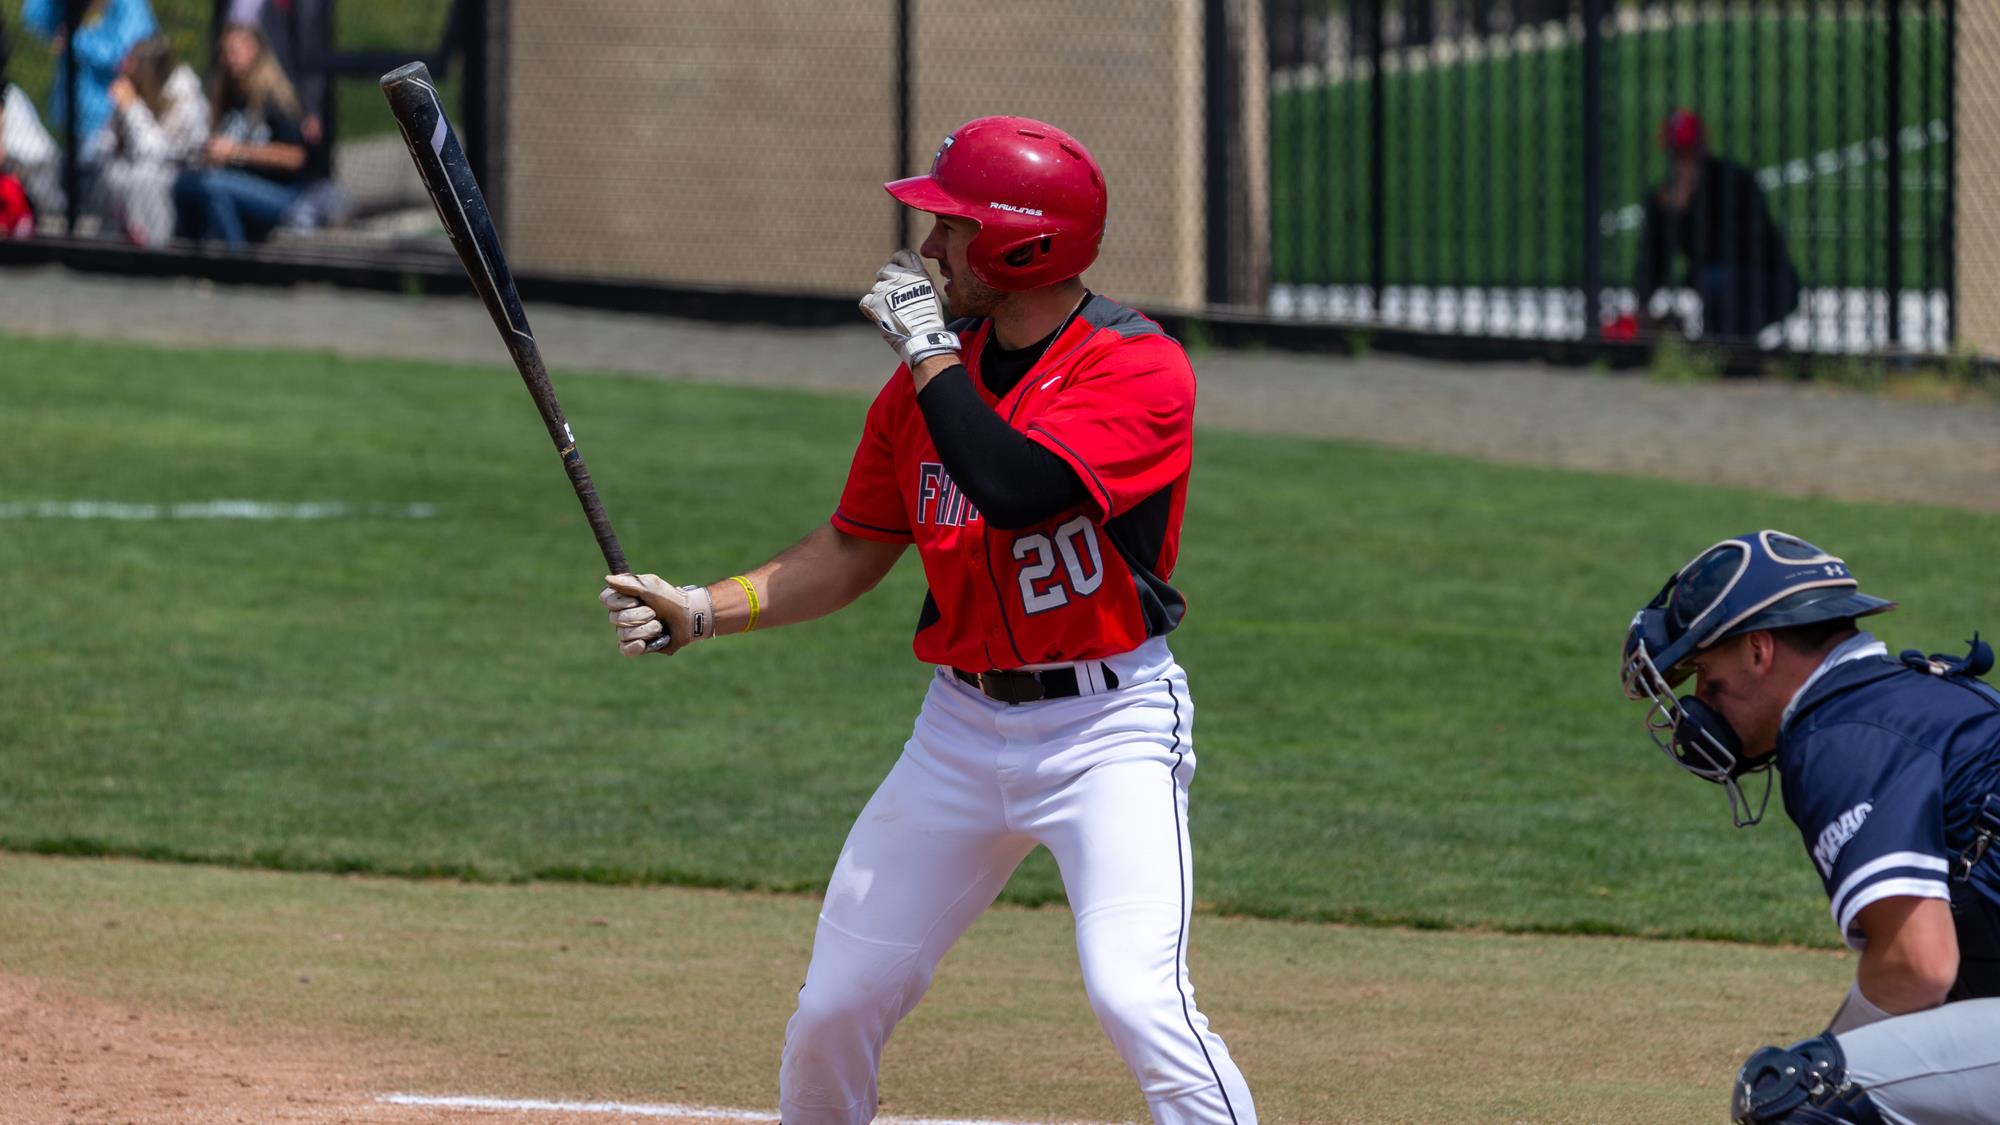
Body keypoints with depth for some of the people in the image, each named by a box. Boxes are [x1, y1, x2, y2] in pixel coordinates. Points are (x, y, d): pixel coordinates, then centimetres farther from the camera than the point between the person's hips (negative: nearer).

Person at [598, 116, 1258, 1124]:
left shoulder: (1141, 369, -17)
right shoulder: (927, 382, 5)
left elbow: (1014, 490, -32)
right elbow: (855, 549, 14)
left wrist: (929, 350, -21)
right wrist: (699, 613, 3)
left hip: (1107, 727, -6)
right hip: (962, 727, 6)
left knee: (1136, 996, -23)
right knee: (836, 1004, 8)